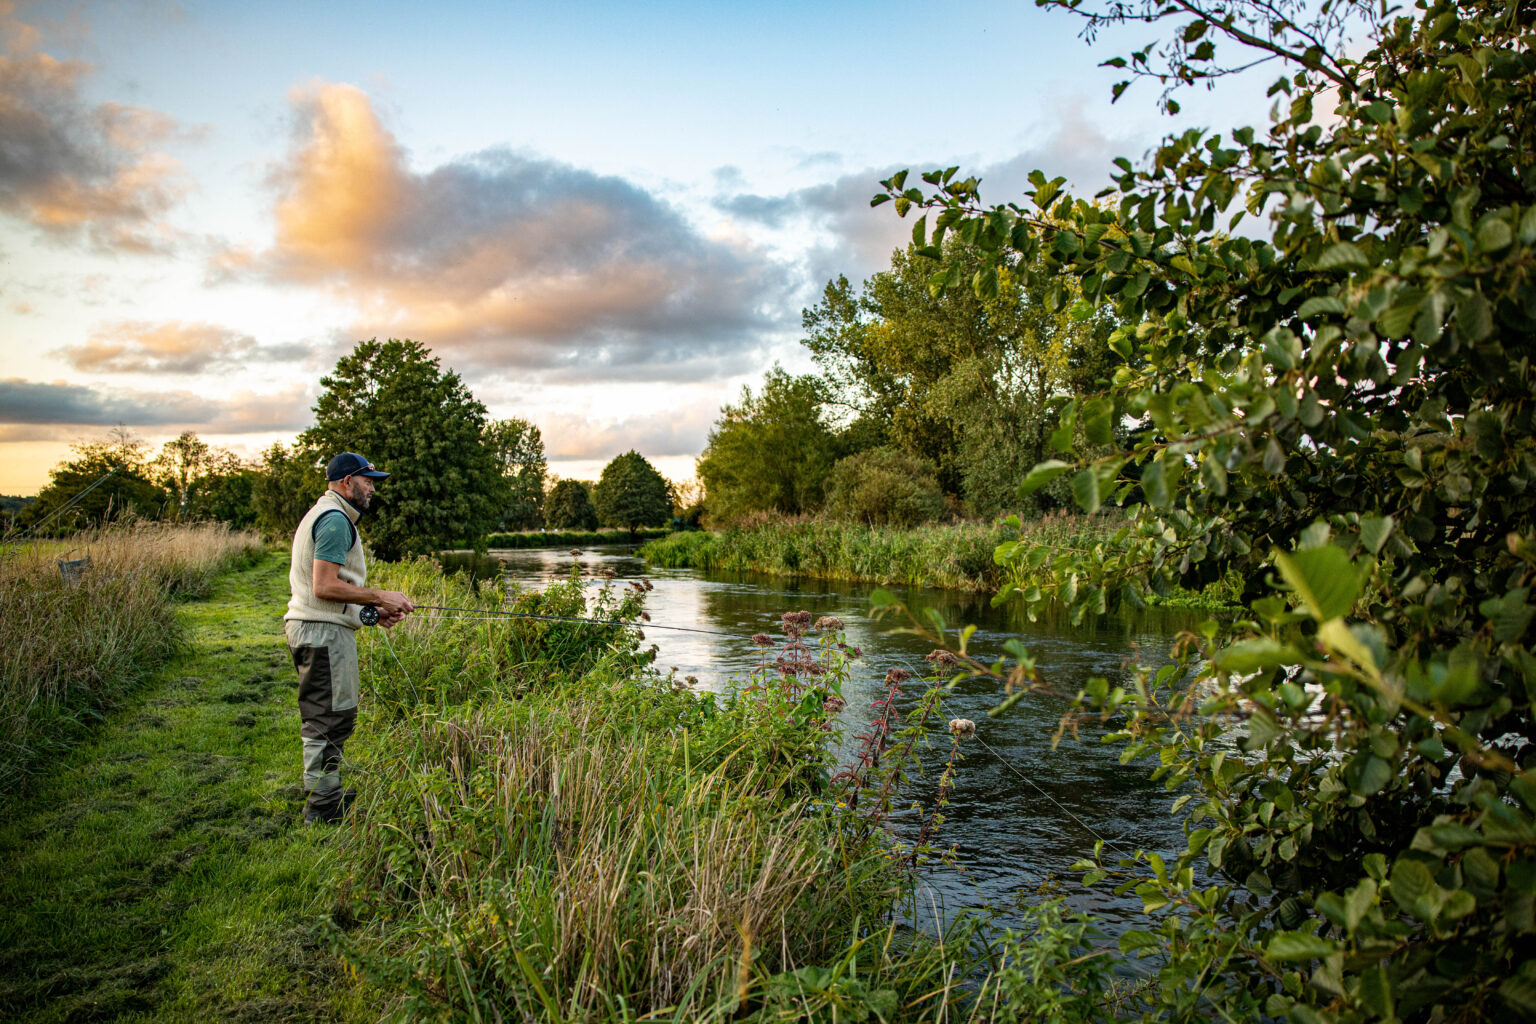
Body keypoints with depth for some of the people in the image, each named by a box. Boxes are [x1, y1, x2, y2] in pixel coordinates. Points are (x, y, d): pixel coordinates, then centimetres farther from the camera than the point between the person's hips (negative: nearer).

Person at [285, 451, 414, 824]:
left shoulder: (319, 514, 21)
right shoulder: (335, 520, -13)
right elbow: (325, 587, -22)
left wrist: (372, 611, 15)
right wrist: (381, 597, -15)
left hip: (308, 626, 11)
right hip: (324, 631, -11)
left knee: (323, 717, 17)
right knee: (331, 717, -5)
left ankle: (327, 793, 27)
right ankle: (323, 807, 1)